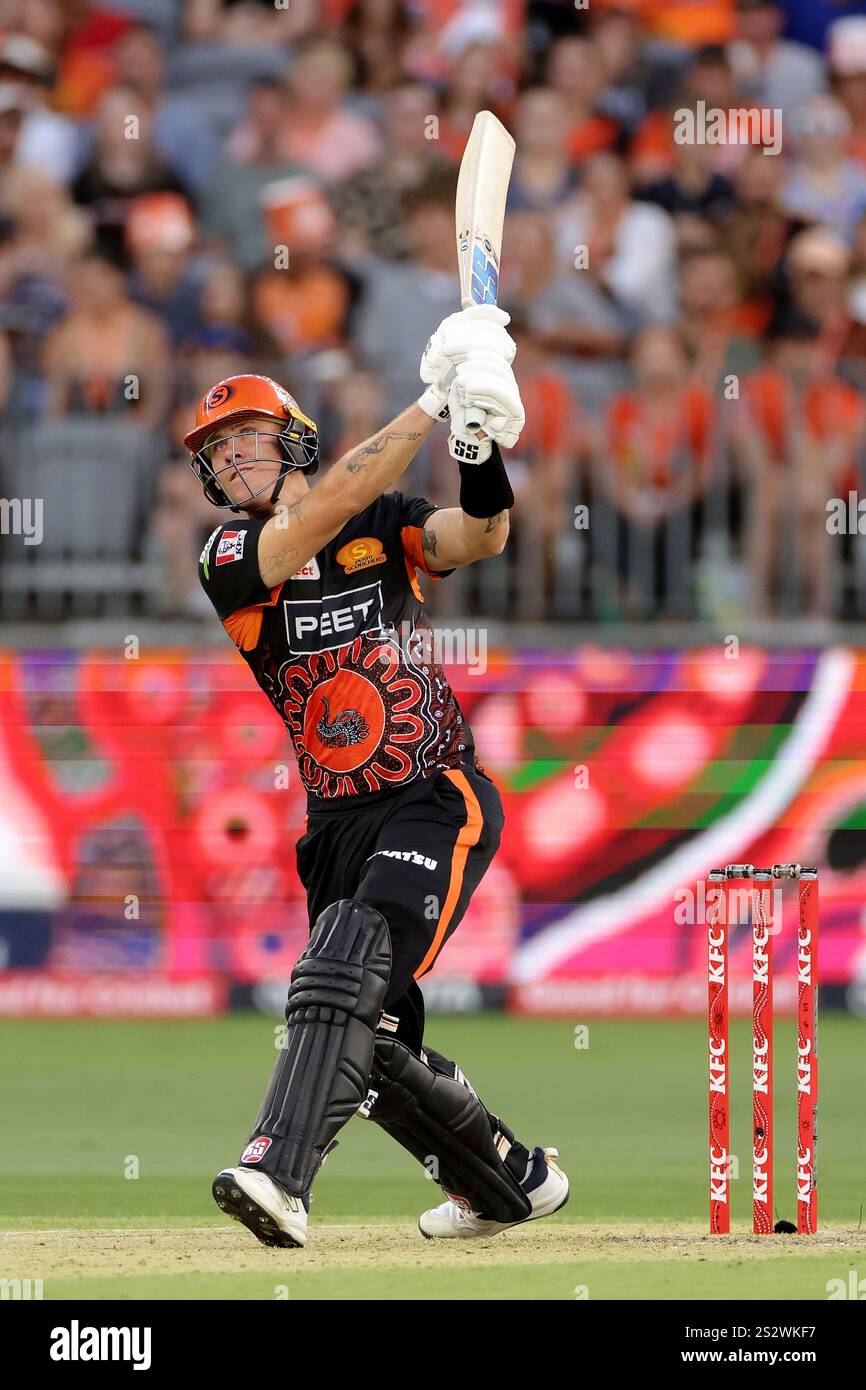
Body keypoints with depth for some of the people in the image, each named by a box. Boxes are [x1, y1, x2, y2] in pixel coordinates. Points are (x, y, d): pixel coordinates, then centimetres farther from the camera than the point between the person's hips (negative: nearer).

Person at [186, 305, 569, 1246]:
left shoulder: (383, 525, 6)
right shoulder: (229, 562, 1)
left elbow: (479, 537, -12)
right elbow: (329, 508, -15)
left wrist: (482, 444, -31)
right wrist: (434, 401, -18)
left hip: (439, 802, -4)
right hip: (340, 824, 4)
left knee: (348, 972, -26)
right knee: (372, 1043, 6)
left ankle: (279, 1173, -40)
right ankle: (512, 1180, 28)